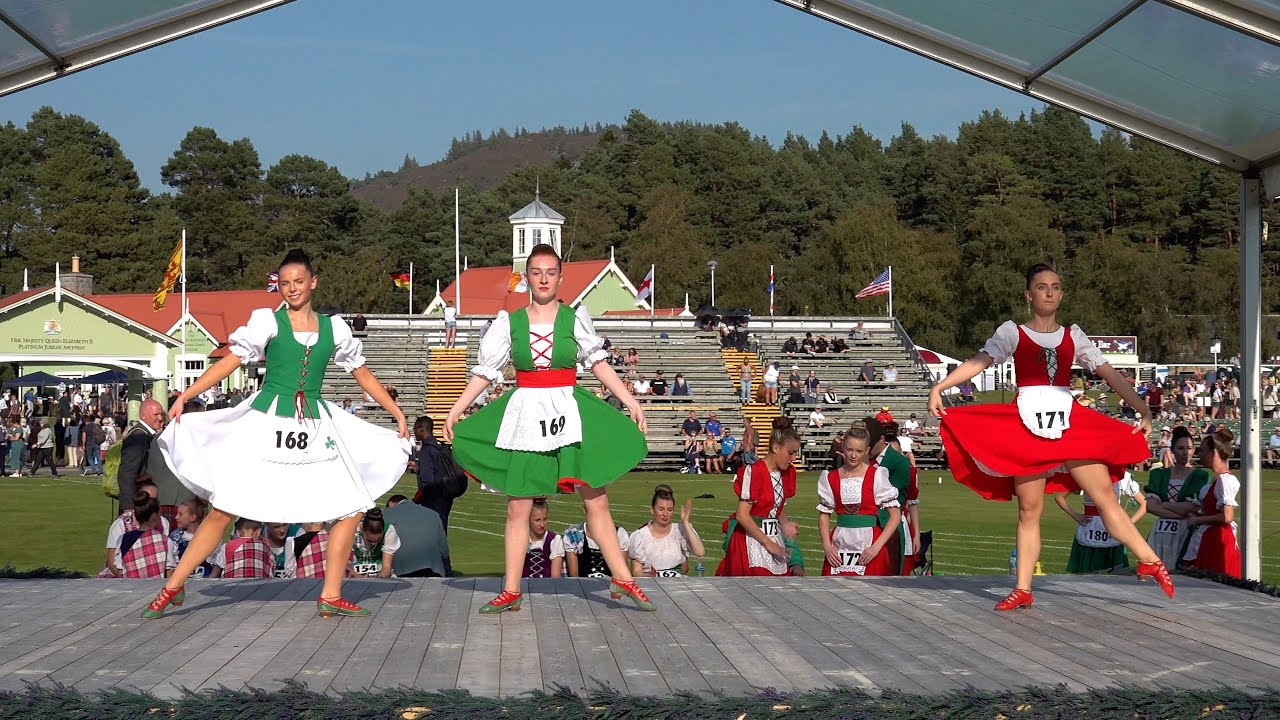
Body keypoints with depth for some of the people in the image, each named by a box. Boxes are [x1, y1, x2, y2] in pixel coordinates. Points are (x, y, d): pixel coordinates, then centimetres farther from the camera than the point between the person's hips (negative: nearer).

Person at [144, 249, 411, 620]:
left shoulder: (333, 327, 9)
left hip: (316, 428, 4)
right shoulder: (268, 321, 0)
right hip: (267, 422, -4)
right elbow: (231, 360, -5)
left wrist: (397, 413, 15)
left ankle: (331, 596, 10)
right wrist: (185, 396, -15)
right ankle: (172, 587, 3)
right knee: (224, 509, -7)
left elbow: (362, 373, 17)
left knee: (351, 510, -1)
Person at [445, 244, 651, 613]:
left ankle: (622, 578, 6)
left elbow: (598, 364, 9)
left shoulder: (575, 318, 3)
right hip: (526, 413, 1)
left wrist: (630, 401, 4)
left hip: (568, 412, -1)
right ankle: (511, 591, 10)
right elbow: (485, 370, 9)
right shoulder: (510, 322, 5)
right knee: (518, 507, 3)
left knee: (595, 499, -3)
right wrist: (456, 410, 6)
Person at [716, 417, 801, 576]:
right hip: (751, 539, -7)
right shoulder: (754, 472, -16)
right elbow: (742, 515, -18)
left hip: (773, 538, 7)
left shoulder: (787, 473, 8)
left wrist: (786, 524, 1)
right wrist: (768, 543, -16)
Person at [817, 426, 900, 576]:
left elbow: (895, 515, -5)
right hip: (839, 546, 3)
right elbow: (824, 514, 11)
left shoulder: (877, 476, -4)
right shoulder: (831, 478, 5)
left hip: (869, 545, -3)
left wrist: (876, 547, -12)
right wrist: (827, 546, -3)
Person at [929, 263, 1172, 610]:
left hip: (1070, 424, 1)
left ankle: (1150, 561, 0)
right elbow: (978, 363, -5)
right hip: (1027, 425, -1)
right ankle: (1023, 589, 5)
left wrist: (1143, 409, 0)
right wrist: (939, 387, -19)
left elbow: (1109, 374, 9)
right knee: (1029, 510, 1)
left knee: (1105, 496, -4)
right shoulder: (1012, 332, 6)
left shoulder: (1073, 336, 12)